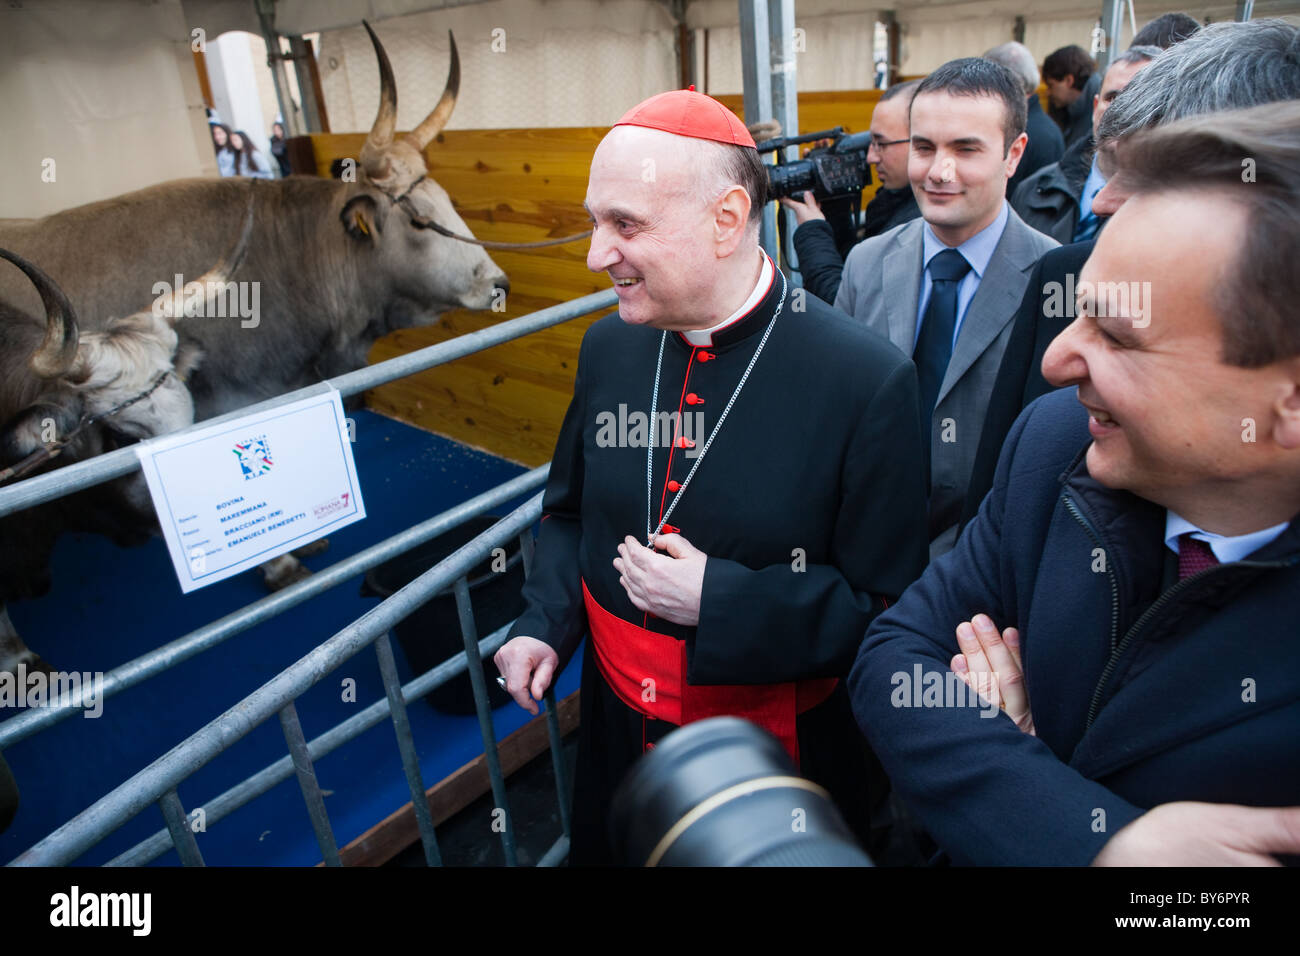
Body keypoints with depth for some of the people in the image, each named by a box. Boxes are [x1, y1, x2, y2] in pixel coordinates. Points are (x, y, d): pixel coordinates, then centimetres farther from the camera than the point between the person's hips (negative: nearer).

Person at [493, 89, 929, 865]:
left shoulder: (869, 381, -21)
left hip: (780, 764, -4)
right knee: (609, 850, 26)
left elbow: (893, 609, -17)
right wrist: (545, 620, -7)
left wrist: (718, 601, -25)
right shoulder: (608, 347, -4)